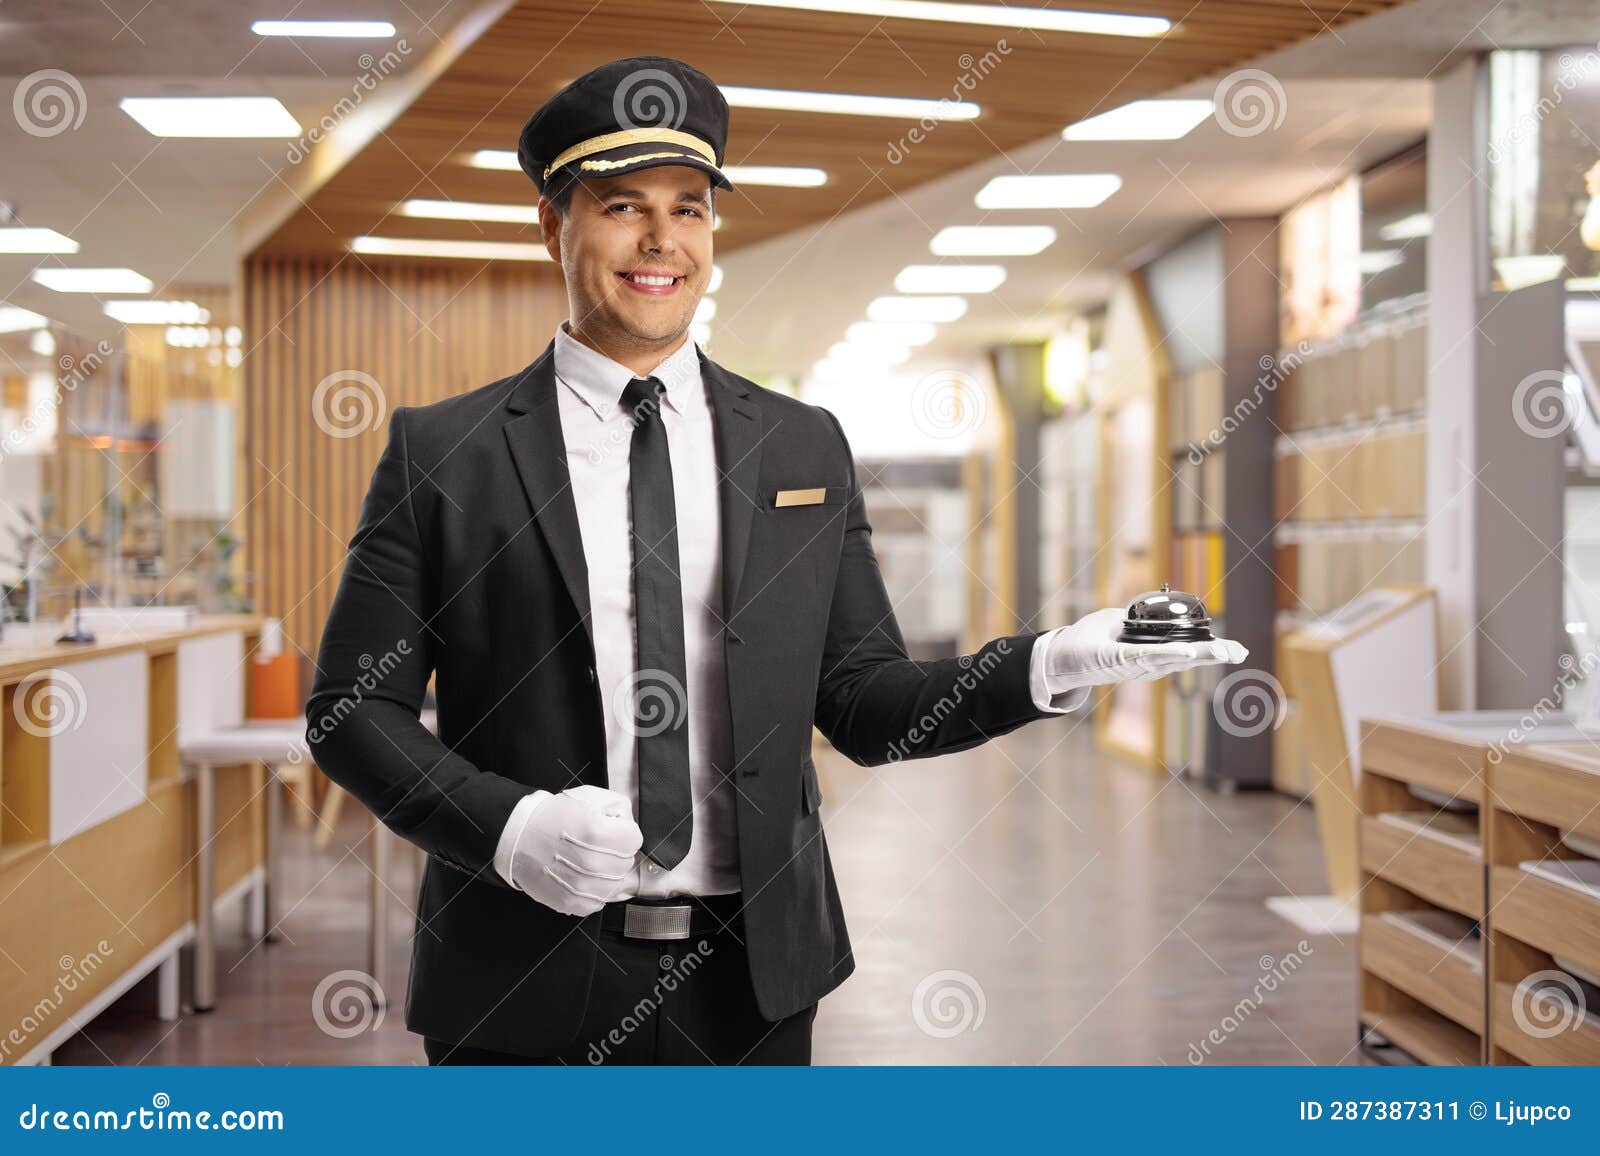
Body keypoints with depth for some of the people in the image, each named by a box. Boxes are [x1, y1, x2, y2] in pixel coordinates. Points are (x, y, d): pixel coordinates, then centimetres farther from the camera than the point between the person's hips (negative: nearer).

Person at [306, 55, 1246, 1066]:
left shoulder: (808, 450, 6)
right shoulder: (440, 452, -2)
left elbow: (862, 705, 6)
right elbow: (352, 705, -2)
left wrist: (1050, 668, -9)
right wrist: (508, 825, -17)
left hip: (752, 980, 2)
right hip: (528, 985, -2)